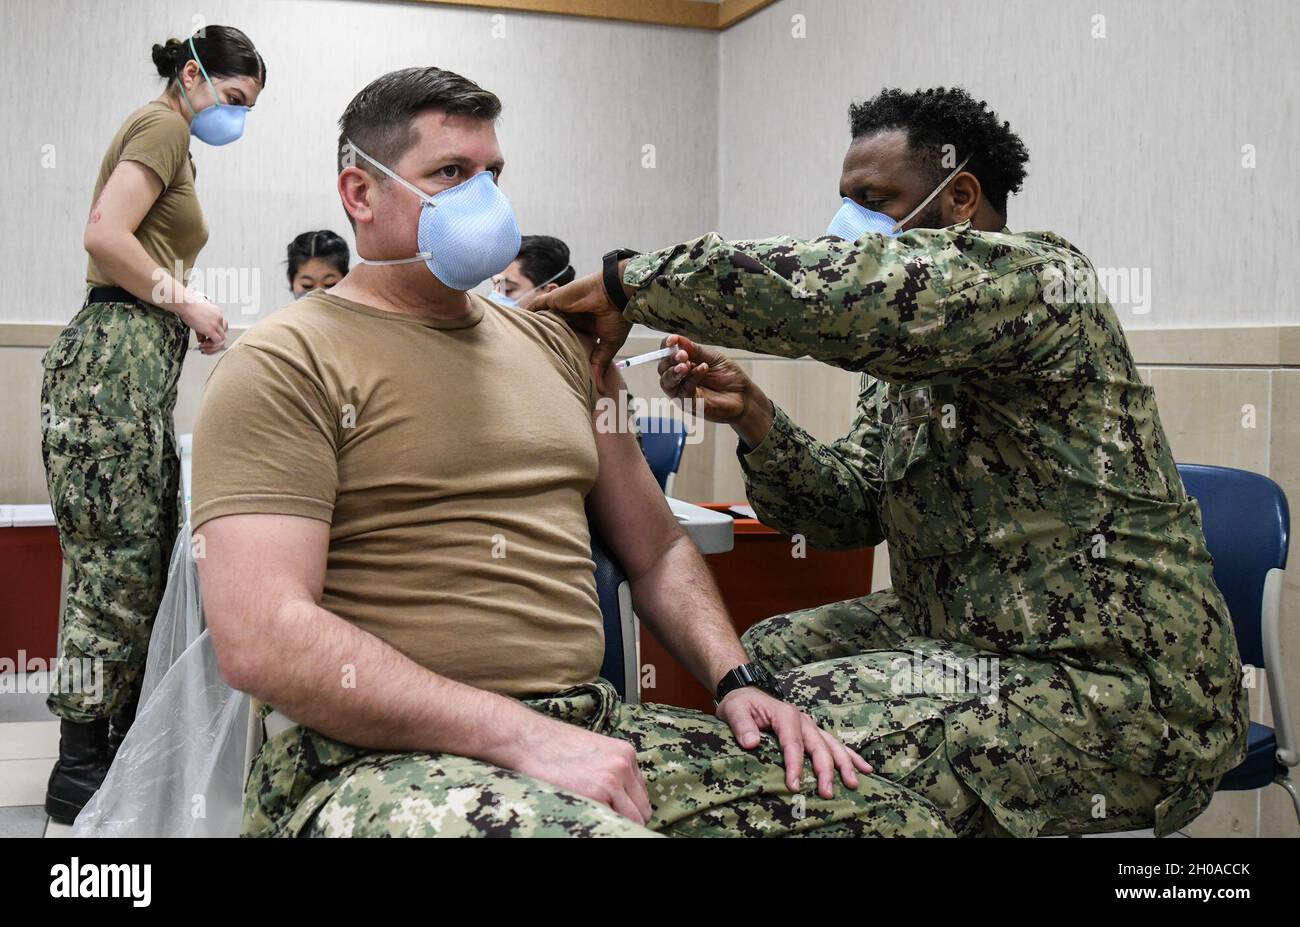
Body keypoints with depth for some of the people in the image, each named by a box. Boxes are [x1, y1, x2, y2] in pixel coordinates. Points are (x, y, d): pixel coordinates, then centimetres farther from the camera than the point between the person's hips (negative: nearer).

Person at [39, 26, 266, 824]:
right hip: (117, 357, -10)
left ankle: (126, 742, 15)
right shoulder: (161, 125, -2)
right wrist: (187, 304, -8)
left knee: (147, 558, 8)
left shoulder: (175, 142, 26)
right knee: (117, 561, -9)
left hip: (145, 361, 10)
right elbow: (105, 236, -16)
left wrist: (192, 314, 12)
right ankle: (78, 771, -2)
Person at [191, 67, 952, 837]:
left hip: (592, 726, 6)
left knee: (894, 814, -8)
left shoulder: (554, 343, 18)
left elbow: (657, 548, 21)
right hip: (386, 754, -6)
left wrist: (737, 680, 2)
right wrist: (526, 737, -20)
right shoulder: (284, 367, -3)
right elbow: (261, 637, -15)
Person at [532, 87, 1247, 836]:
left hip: (1117, 685, -10)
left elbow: (838, 288, -34)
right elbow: (852, 510, 7)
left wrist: (631, 281, -24)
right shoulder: (910, 358, 11)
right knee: (768, 655, 13)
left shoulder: (1039, 278, -18)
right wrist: (753, 418, -9)